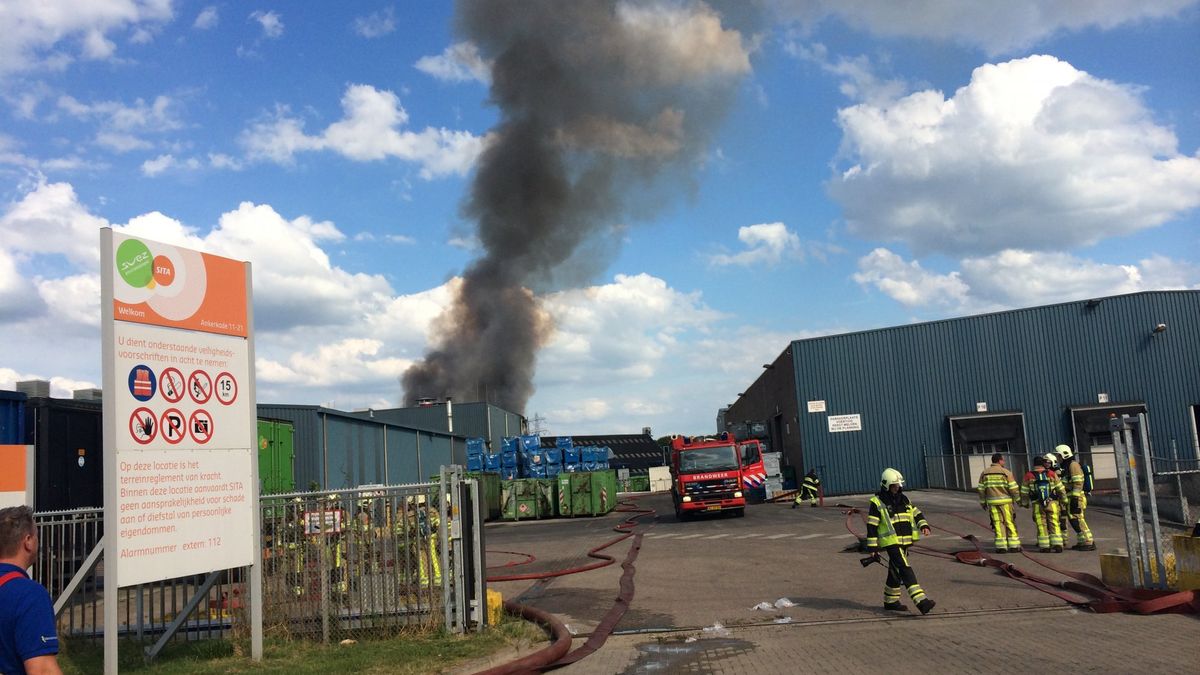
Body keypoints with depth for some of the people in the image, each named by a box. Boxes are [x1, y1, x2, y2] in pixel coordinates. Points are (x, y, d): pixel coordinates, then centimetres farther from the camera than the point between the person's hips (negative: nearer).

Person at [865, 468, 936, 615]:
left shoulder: (904, 499, 13)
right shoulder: (877, 503, -8)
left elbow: (916, 513, 18)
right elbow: (871, 527, -8)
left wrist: (923, 525, -3)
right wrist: (873, 548, -10)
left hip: (905, 542, 7)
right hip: (891, 542, -7)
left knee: (895, 572, 15)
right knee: (906, 571, -16)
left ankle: (890, 602, 27)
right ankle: (921, 601, -23)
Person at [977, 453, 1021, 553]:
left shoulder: (984, 473, 7)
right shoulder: (1006, 472, -4)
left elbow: (981, 489, 7)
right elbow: (1013, 488, -6)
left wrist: (983, 502, 15)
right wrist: (1018, 499, 6)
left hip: (992, 502, 3)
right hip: (1005, 501, -3)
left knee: (998, 523, 5)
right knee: (1010, 522, 4)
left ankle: (1001, 546, 2)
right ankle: (1014, 545, 5)